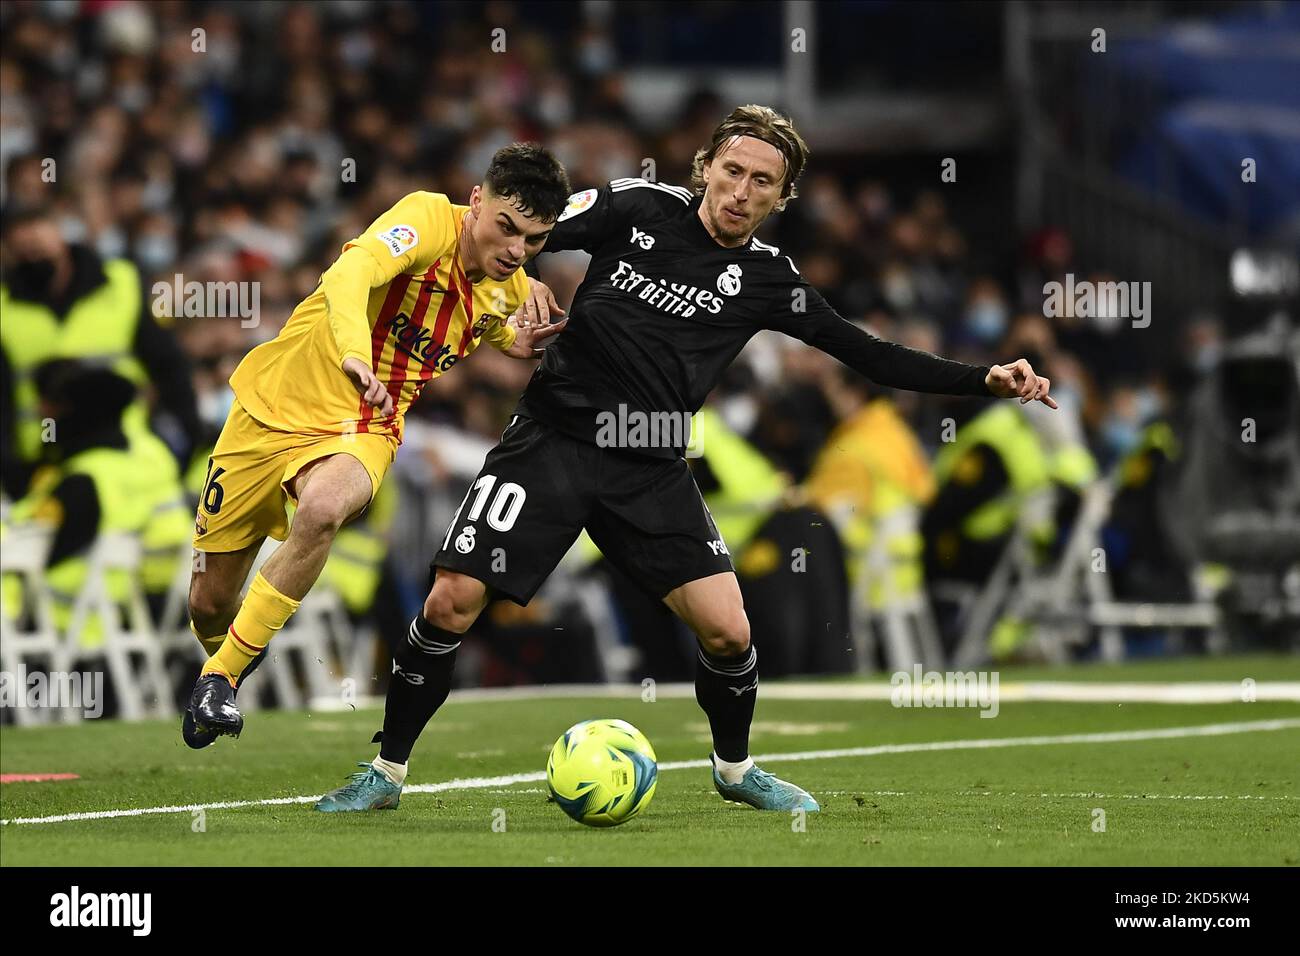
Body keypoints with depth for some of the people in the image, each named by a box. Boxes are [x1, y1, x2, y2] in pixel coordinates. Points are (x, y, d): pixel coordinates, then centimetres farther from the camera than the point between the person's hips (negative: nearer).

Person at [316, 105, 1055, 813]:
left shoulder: (766, 278, 4)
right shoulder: (637, 209, -2)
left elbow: (869, 354, 6)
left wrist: (985, 379, -1)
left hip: (653, 470, 2)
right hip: (555, 439, -2)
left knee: (729, 632, -7)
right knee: (452, 602, -13)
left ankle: (736, 768, 24)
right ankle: (388, 771, 4)